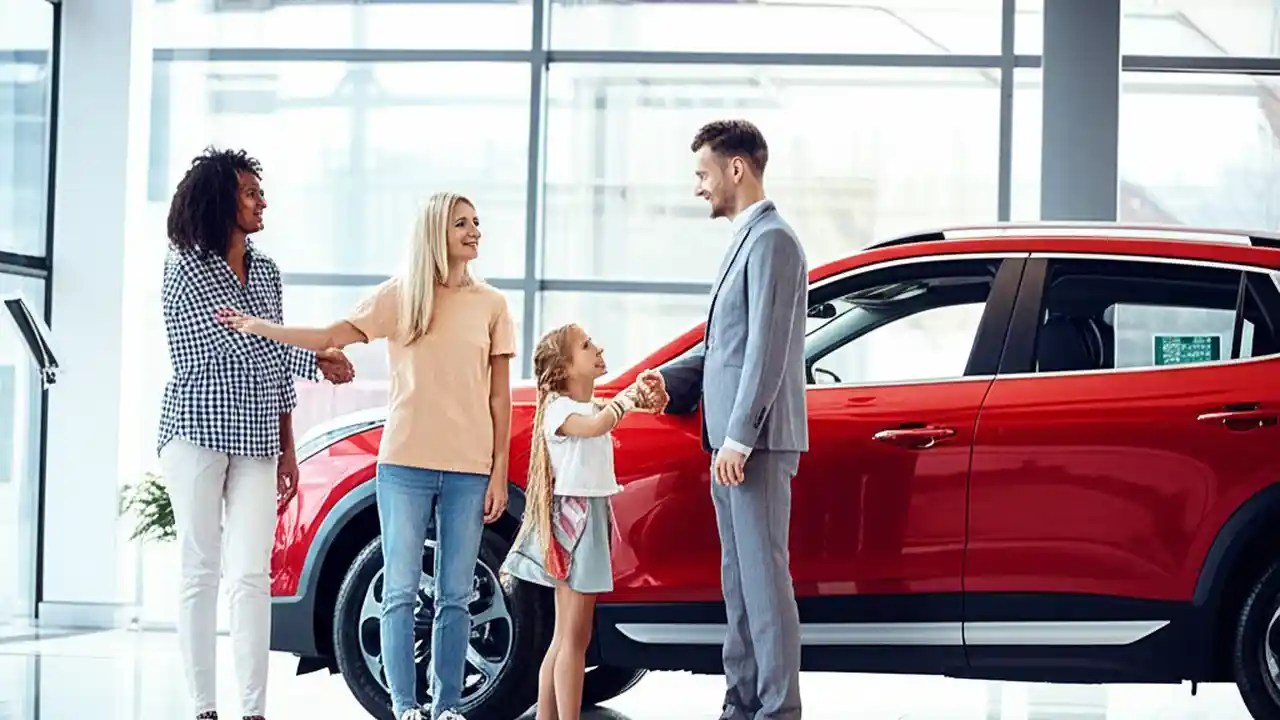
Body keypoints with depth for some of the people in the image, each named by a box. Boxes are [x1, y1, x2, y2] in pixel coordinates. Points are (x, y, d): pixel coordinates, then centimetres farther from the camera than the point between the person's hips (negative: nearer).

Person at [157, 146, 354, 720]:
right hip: (198, 432, -5)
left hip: (256, 441, 5)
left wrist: (287, 448, 14)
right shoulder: (186, 269, -5)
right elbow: (237, 344, -14)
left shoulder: (265, 270, 14)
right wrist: (317, 362, -9)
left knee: (253, 574, -3)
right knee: (201, 571, -2)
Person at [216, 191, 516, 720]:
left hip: (470, 471, 1)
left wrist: (499, 473, 1)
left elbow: (500, 396, 6)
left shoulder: (491, 305, 6)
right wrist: (258, 326, -13)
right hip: (405, 464, -1)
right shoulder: (398, 296, 4)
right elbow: (331, 337, -4)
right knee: (401, 591, -1)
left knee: (455, 597, 3)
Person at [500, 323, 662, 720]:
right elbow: (594, 426, -32)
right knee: (573, 637, -9)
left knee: (565, 637, 11)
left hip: (593, 514, 9)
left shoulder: (595, 407, 15)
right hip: (572, 515, -9)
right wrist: (625, 399, -27)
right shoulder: (558, 408, -12)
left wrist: (642, 396, -13)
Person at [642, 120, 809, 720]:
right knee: (738, 579, 12)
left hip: (756, 442, -10)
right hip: (731, 442, 10)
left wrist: (740, 437, -20)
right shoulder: (746, 238, 19)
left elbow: (767, 347, -18)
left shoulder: (771, 239, -12)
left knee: (763, 575, -9)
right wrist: (671, 377, 14)